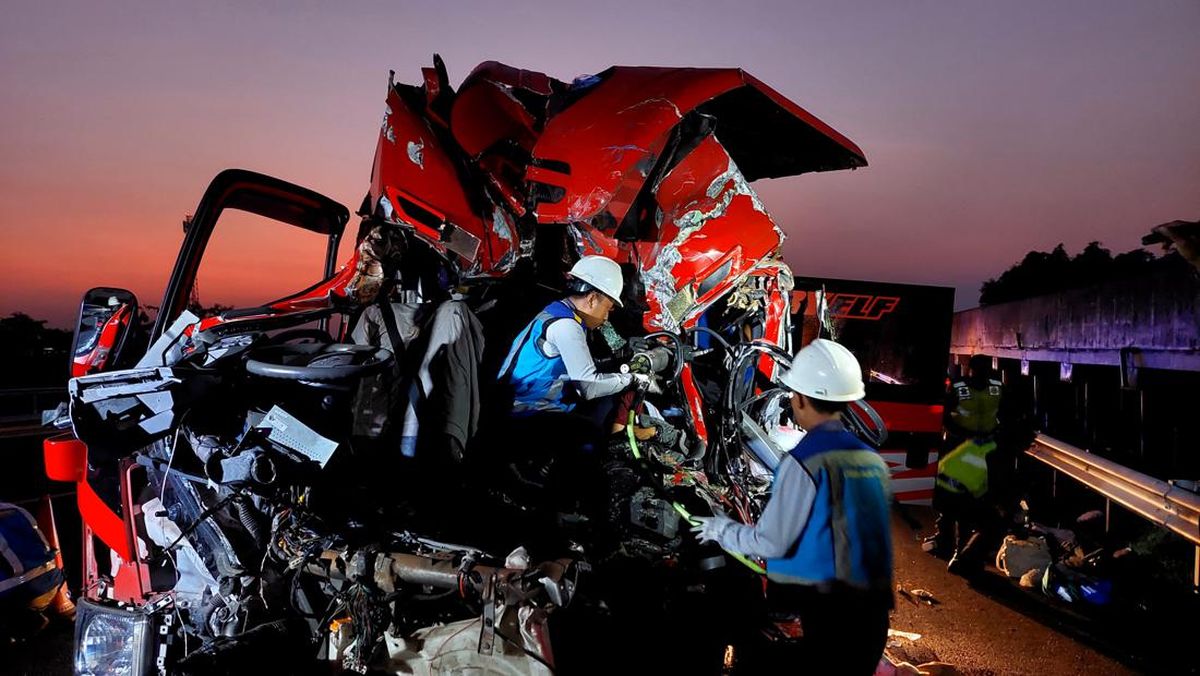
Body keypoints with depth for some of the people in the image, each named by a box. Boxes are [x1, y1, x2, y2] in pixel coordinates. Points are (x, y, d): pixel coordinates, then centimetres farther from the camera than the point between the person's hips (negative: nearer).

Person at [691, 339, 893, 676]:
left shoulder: (805, 461, -15)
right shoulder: (873, 461, 6)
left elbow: (772, 542, -12)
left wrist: (722, 530, 5)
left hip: (823, 613, -7)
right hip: (872, 611, 7)